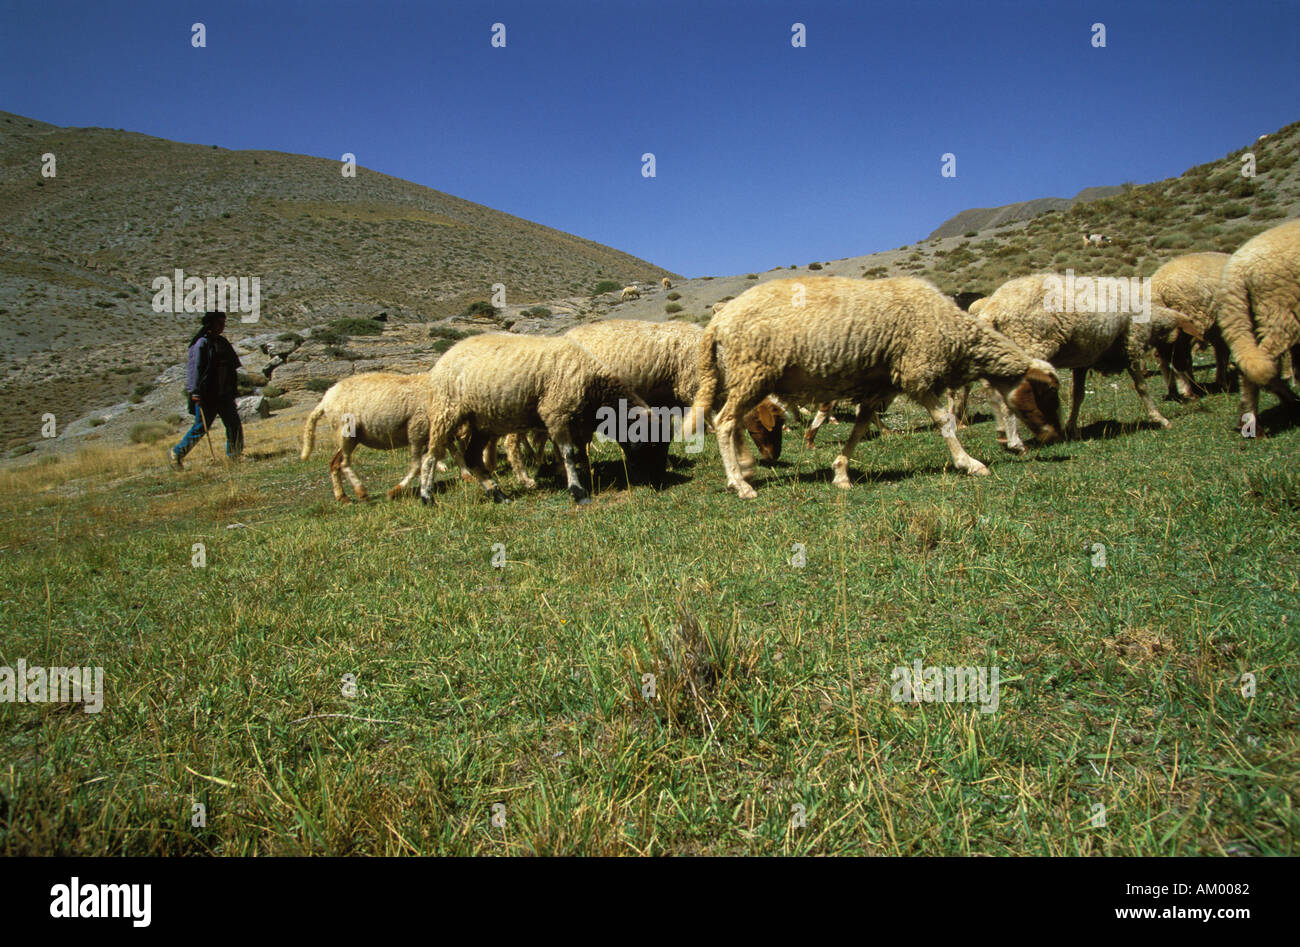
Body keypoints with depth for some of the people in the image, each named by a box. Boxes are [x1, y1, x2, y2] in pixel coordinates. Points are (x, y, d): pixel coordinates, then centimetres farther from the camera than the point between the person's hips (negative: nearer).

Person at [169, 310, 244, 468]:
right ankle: (177, 452, 13)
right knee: (201, 427, -2)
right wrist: (196, 392, -21)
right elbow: (196, 368, -15)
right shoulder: (202, 343, -11)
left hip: (223, 394, 7)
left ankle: (235, 455, 13)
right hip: (207, 394, -7)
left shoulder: (222, 342, 13)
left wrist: (232, 390, 22)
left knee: (234, 425, 3)